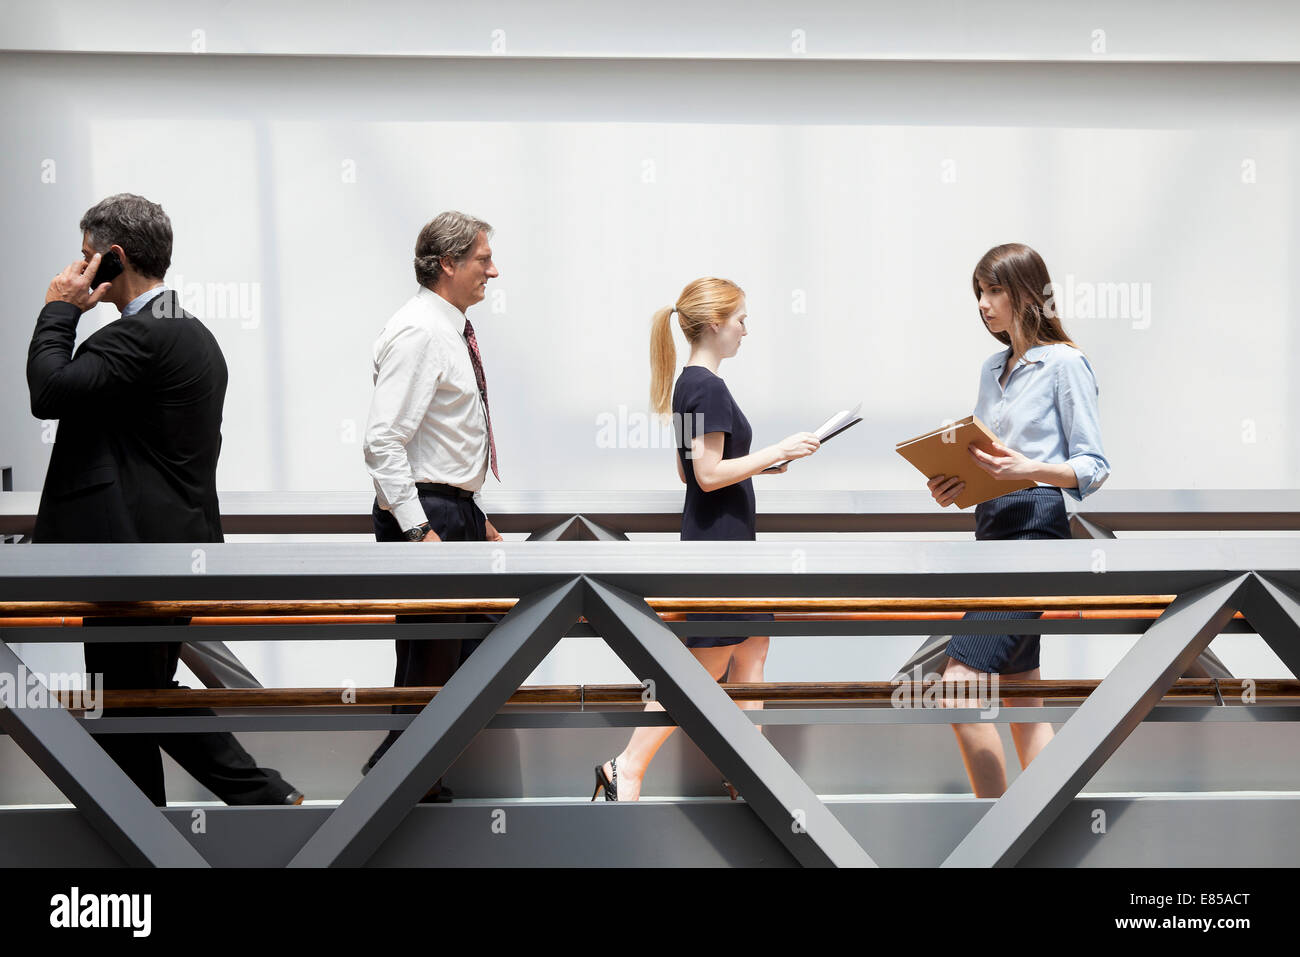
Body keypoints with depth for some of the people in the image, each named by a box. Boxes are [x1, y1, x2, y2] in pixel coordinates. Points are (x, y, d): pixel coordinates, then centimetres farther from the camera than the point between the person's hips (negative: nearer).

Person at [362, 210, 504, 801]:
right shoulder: (418, 333, -16)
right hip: (424, 511, -10)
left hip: (459, 509, 10)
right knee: (431, 662, -4)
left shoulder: (453, 331, 15)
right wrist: (419, 530, -27)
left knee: (478, 651, 15)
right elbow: (383, 442, -24)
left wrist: (477, 518, 20)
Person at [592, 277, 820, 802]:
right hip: (716, 543, -10)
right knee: (704, 668, -3)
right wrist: (777, 451, -17)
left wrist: (761, 461, 16)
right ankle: (626, 768, 4)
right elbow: (710, 474, -22)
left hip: (728, 542, 10)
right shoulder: (706, 387, -18)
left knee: (752, 651, 12)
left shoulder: (692, 383, 12)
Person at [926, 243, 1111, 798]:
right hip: (993, 525, 8)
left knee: (961, 681, -17)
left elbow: (1093, 467, -7)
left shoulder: (1064, 364, -4)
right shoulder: (992, 369, 18)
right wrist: (954, 484, 1)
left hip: (1039, 527, -8)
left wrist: (1030, 468, -23)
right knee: (1023, 699, 9)